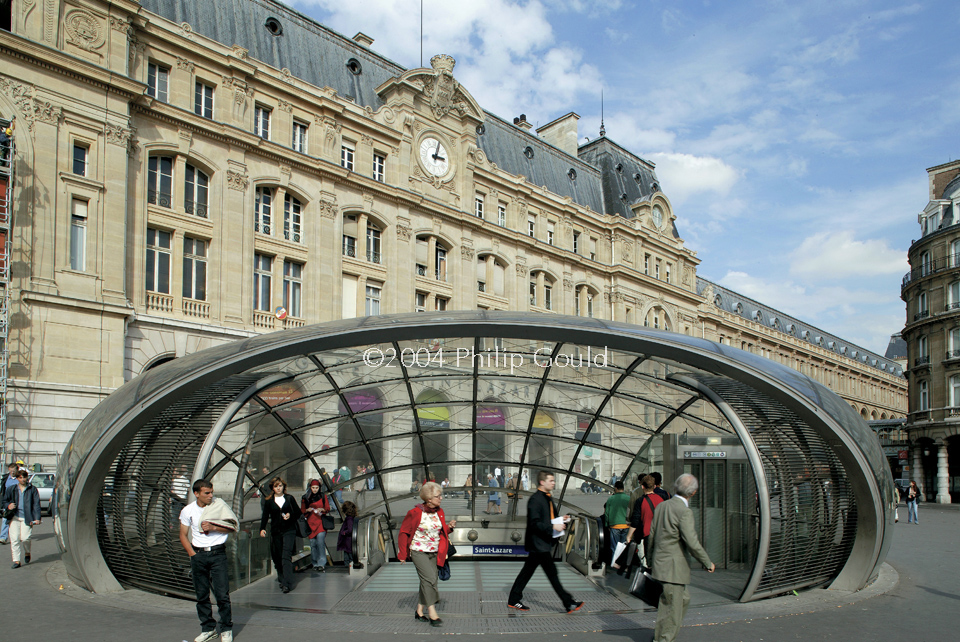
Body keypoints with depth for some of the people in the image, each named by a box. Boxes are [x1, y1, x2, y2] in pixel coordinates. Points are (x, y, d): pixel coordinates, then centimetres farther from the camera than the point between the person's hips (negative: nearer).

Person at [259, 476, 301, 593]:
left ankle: (287, 583, -17)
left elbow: (298, 512, 10)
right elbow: (265, 516, 3)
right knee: (277, 557, 6)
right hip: (275, 531, 2)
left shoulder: (289, 499, 6)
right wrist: (262, 528, -13)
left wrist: (290, 515, -10)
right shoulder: (269, 501, 8)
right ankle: (282, 579, 24)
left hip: (289, 531, -2)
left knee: (286, 556, -13)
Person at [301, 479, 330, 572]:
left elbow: (328, 508, 9)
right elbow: (302, 510, 12)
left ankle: (322, 564, -14)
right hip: (311, 522, 1)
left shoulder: (323, 497, 7)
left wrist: (321, 509, -11)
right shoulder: (305, 498, 8)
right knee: (313, 543, 0)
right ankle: (315, 563, 10)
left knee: (320, 542, -14)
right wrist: (307, 510, -8)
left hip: (321, 522, -1)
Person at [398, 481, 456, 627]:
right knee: (429, 578, -17)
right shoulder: (415, 513, -15)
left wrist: (449, 527, -5)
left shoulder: (439, 512, 4)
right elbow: (404, 532, -6)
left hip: (433, 553, 6)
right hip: (419, 552, -6)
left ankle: (419, 611, 23)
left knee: (427, 581, 9)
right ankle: (432, 614, -12)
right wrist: (402, 554, -4)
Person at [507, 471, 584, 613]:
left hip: (542, 543, 10)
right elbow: (534, 523, -21)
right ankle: (569, 603, 4)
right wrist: (553, 527, -22)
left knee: (527, 571, 14)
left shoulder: (547, 498, 14)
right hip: (538, 543, -10)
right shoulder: (535, 499, -17)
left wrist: (561, 520, 6)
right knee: (552, 572, -2)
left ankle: (514, 600, 21)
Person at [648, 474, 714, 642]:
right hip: (673, 567, -9)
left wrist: (651, 559, 25)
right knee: (673, 608, 3)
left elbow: (652, 535, 14)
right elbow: (692, 544, -19)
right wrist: (708, 563, -5)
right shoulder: (684, 511, -18)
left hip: (659, 563, 9)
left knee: (683, 599, 22)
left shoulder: (661, 506, 7)